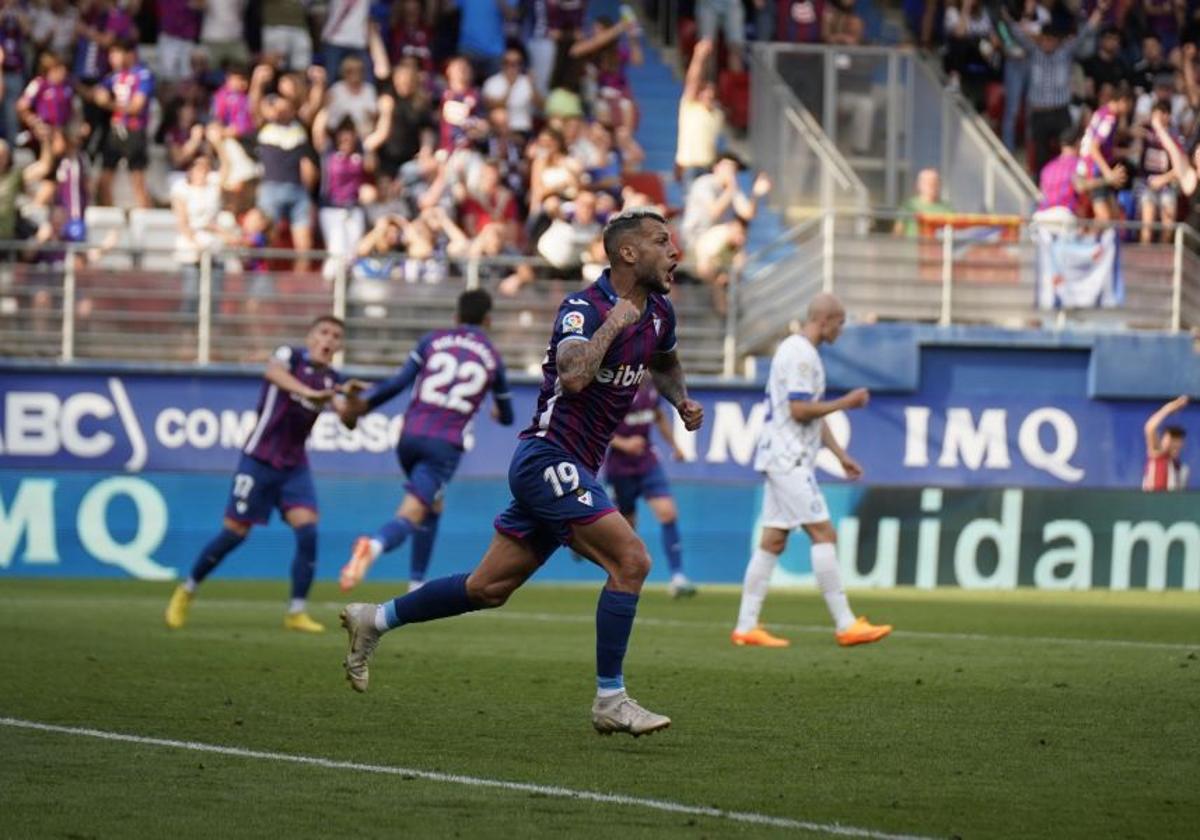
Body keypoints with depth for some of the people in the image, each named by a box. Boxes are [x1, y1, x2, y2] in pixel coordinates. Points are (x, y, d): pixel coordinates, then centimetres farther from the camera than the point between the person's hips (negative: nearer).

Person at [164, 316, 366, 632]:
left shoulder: (332, 380, 6)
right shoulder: (291, 356, -8)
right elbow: (272, 371, -32)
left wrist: (350, 396, -24)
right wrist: (310, 392, -48)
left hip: (294, 466, 5)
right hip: (260, 460, -5)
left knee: (307, 531, -13)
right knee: (234, 533, -1)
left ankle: (297, 612, -7)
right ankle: (186, 591, 20)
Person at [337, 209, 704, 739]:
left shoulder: (658, 312, 10)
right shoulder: (583, 308, -16)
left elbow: (664, 362, 34)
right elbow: (574, 376, -36)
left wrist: (682, 400, 14)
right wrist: (614, 323, -25)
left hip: (572, 470, 9)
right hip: (549, 459, -9)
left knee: (489, 587, 13)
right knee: (630, 560, -18)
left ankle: (375, 619, 27)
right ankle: (610, 701, -14)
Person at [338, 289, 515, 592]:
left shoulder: (433, 340, 13)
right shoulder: (492, 358, 13)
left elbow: (399, 382, 1)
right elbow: (507, 416, 27)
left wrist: (361, 405, 7)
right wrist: (501, 415, 51)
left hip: (410, 435, 3)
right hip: (445, 445, -3)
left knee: (433, 507, 26)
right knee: (410, 515, -14)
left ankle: (416, 587, 24)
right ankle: (374, 546, -47)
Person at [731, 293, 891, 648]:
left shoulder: (797, 351, 20)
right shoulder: (800, 354, -13)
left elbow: (813, 414, 25)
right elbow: (799, 410, -20)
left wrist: (841, 455, 24)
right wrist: (846, 402, -11)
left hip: (785, 460, 10)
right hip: (789, 459, -10)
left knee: (773, 540, 7)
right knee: (823, 534, -11)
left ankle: (746, 626, 5)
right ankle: (846, 625, -12)